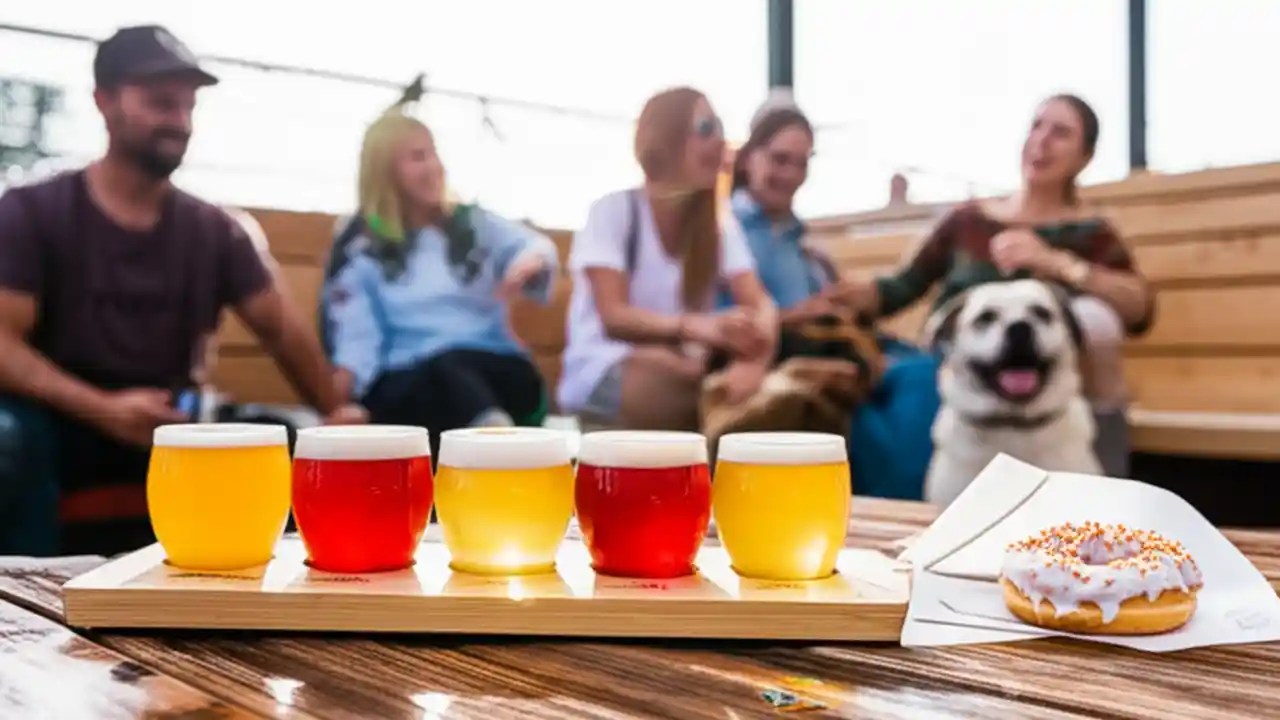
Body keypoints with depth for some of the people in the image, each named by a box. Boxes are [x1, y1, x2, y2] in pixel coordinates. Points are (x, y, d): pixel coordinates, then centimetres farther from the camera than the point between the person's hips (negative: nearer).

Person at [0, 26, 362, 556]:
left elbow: (280, 327, 8)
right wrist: (101, 408, -25)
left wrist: (333, 411, -7)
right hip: (52, 451, -2)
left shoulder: (213, 230, 9)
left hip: (162, 460, 3)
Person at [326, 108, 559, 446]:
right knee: (447, 366, -38)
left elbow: (536, 246, 2)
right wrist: (338, 393, -21)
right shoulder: (362, 252, 12)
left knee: (520, 375, -31)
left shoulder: (474, 223, 19)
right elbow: (358, 334, 1)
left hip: (491, 372, 4)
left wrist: (530, 264, -25)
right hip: (408, 381, -4)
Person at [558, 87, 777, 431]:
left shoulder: (719, 221, 5)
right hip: (602, 372, -4)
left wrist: (756, 352, -33)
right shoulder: (612, 210, -9)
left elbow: (759, 304, -8)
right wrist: (699, 327, -41)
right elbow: (613, 317, -21)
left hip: (686, 367, 4)